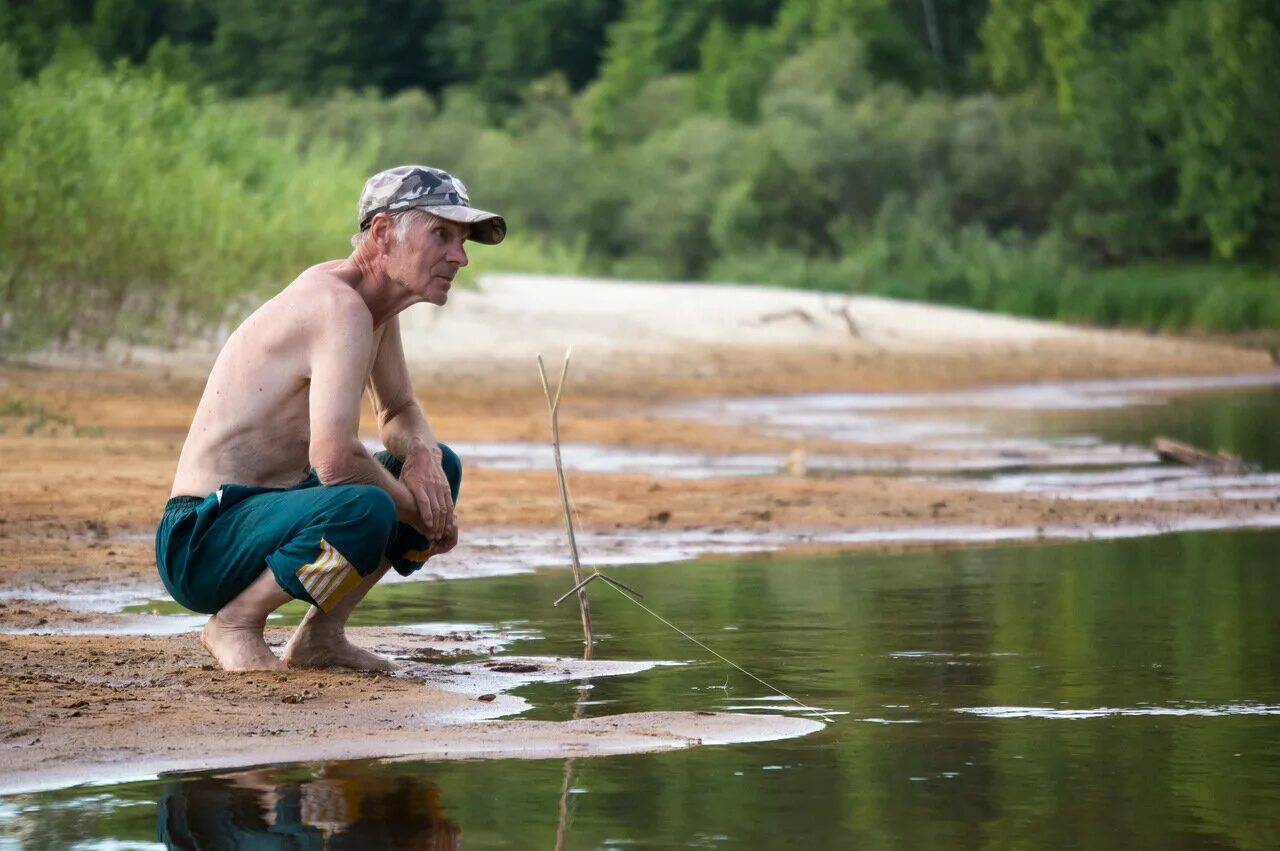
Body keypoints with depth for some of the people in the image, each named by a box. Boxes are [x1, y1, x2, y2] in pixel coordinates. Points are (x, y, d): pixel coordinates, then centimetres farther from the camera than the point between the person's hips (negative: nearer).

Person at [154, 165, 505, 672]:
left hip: (264, 511, 11)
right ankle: (233, 624, -12)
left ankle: (320, 636, 12)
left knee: (441, 468, 16)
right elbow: (333, 459, -31)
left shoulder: (376, 303, 9)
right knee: (364, 508, -36)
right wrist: (417, 510, -14)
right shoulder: (341, 307, -21)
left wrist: (423, 454, -1)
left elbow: (399, 413, 23)